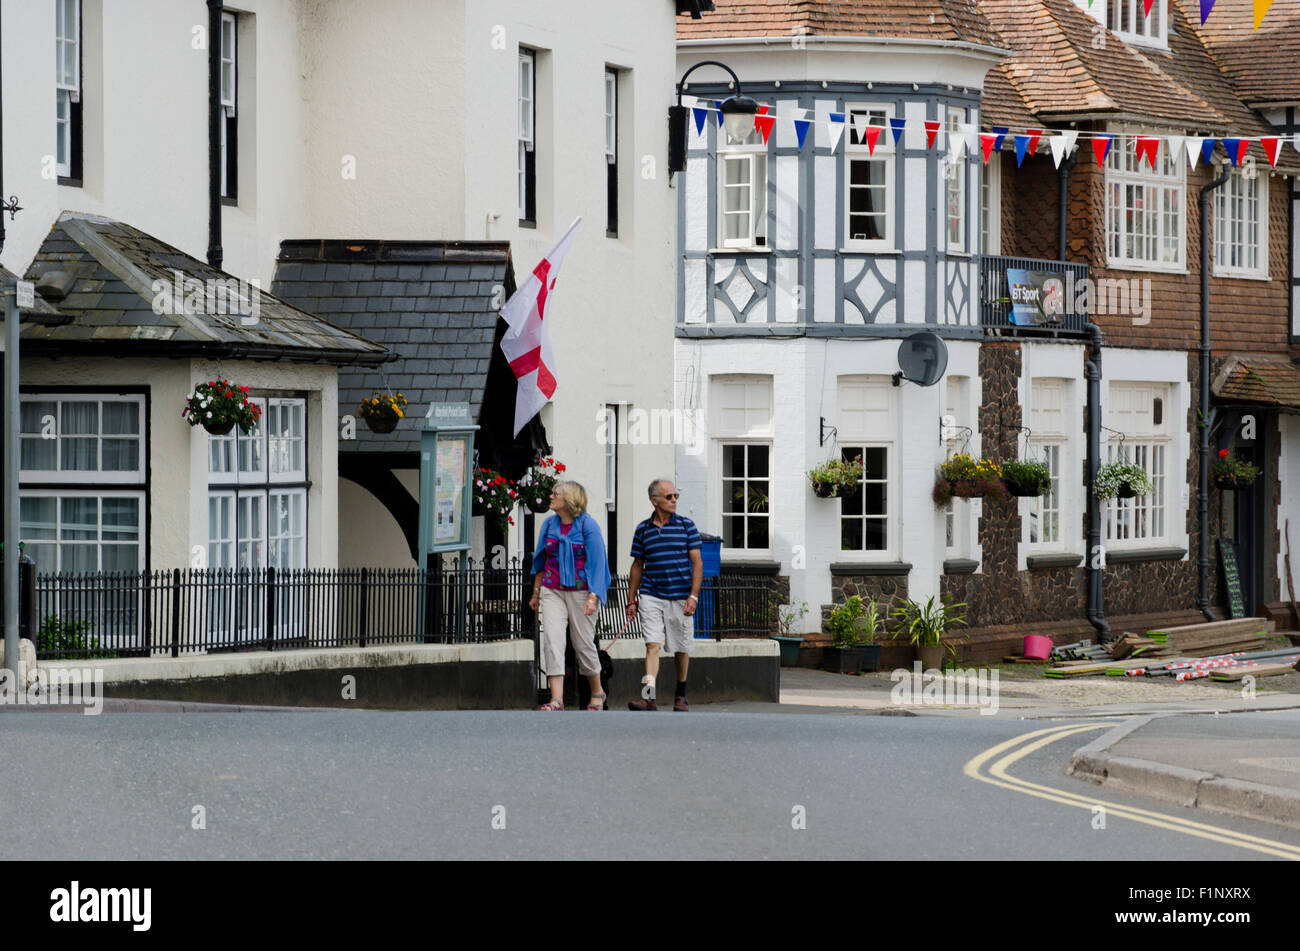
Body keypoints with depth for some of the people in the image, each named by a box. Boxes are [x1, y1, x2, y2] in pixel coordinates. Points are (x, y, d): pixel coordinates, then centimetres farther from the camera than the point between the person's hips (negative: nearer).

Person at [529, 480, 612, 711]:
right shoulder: (549, 524, 8)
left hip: (580, 591, -4)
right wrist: (536, 592, 17)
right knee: (552, 639, -12)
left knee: (583, 643, 4)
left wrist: (593, 597, -17)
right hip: (552, 591, 4)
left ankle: (597, 693, 26)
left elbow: (596, 562, -9)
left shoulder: (587, 525, -7)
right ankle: (556, 699, -16)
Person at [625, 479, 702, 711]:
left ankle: (681, 696, 24)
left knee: (681, 650, 8)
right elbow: (637, 566, 13)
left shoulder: (686, 526, 2)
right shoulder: (643, 530, 6)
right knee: (653, 644, -13)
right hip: (651, 596, 0)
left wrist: (693, 596, -10)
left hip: (680, 598, 0)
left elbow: (697, 563, 0)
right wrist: (631, 600, 10)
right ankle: (649, 696, -22)